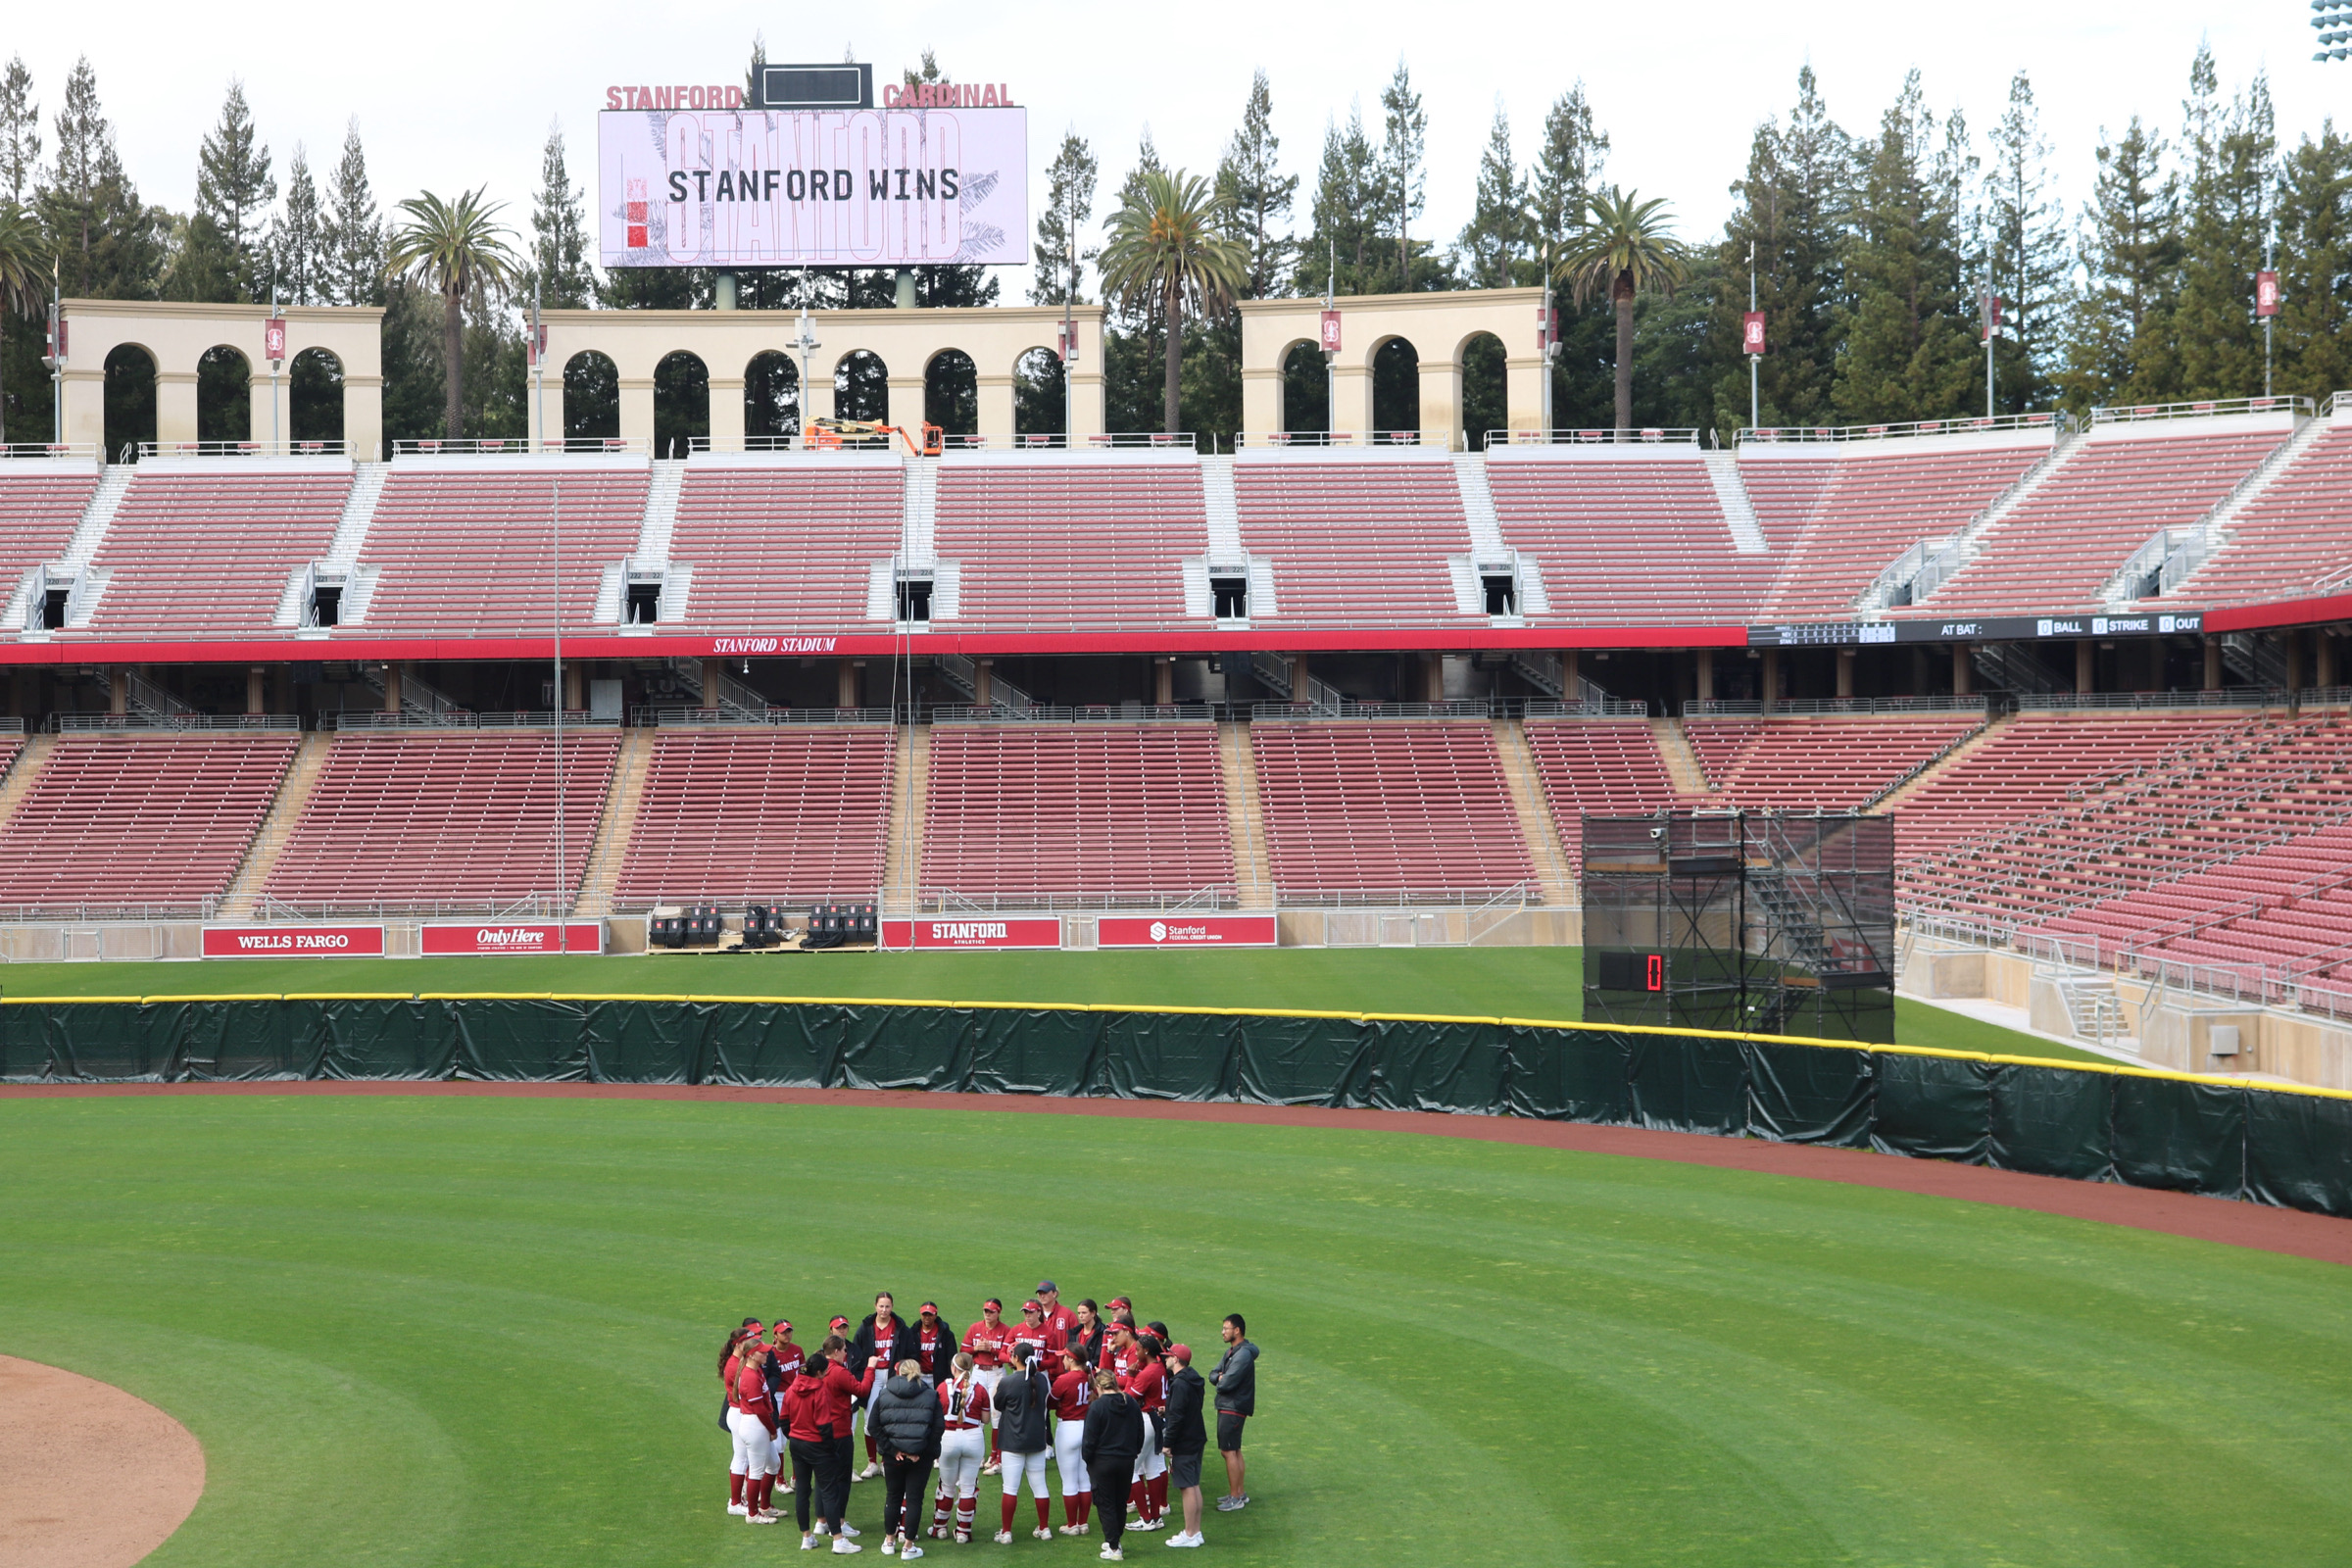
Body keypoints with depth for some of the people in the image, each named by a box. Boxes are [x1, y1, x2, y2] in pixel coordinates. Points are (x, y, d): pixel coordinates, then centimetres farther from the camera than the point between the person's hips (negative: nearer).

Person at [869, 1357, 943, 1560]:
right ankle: (908, 1546, 7)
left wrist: (891, 1449, -3)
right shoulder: (930, 1396, 0)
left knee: (893, 1497, 17)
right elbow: (939, 1427, -7)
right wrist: (927, 1451, -2)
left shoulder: (884, 1395, 2)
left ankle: (889, 1541, 26)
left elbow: (872, 1427, -3)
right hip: (921, 1457, -1)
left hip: (893, 1457, 1)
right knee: (914, 1499, 4)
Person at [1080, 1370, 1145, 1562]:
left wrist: (1087, 1458, 1)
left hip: (1103, 1461, -5)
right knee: (1121, 1503, 17)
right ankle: (1115, 1540, 29)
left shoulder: (1097, 1406, -15)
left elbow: (1090, 1438, -13)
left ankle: (1113, 1548, 2)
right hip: (1127, 1462, 5)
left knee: (1106, 1505, 3)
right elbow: (1140, 1433, 10)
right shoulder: (1132, 1403, 2)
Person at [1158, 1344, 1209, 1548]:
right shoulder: (1195, 1381, 11)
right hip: (1196, 1440, 10)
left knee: (1187, 1487, -5)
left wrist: (1168, 1443, -17)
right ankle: (1195, 1531, 20)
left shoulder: (1179, 1384, -19)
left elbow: (1176, 1416, -22)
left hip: (1183, 1444, -10)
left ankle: (1189, 1535, -1)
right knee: (1194, 1485, 14)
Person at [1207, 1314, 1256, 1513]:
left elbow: (1227, 1383, -24)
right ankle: (1240, 1493, 23)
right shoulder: (1230, 1352, 14)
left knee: (1229, 1451, -8)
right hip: (1227, 1407, 10)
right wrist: (1220, 1378, -9)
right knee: (1234, 1451, 16)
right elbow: (1214, 1375, 14)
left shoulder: (1243, 1354, -19)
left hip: (1233, 1409, -10)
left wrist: (1221, 1382, -2)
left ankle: (1235, 1497, -5)